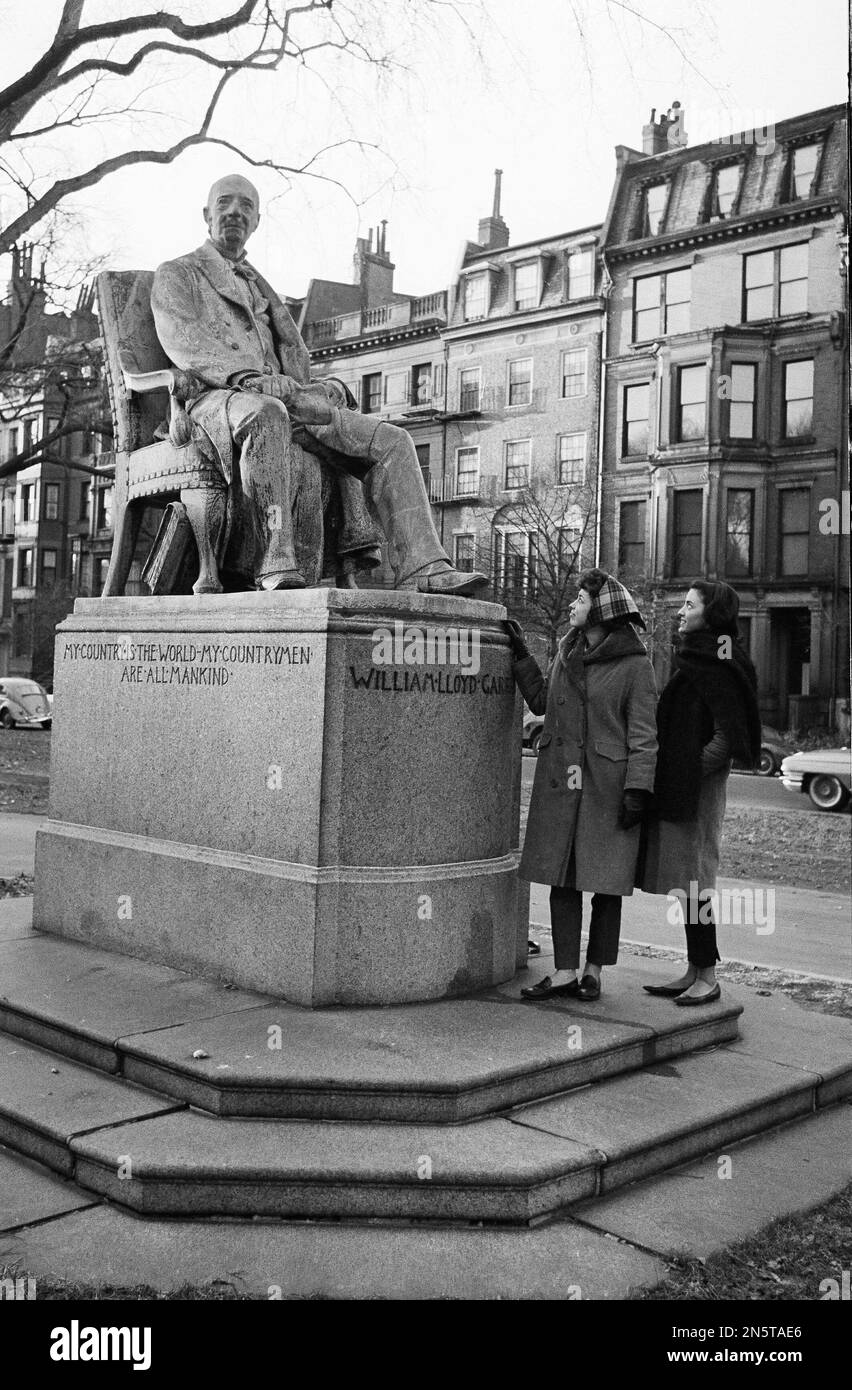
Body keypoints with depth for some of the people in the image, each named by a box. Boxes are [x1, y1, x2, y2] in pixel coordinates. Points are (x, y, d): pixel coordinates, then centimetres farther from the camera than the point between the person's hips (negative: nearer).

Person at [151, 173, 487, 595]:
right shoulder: (175, 275, 13)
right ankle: (275, 563, -47)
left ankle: (420, 567, -23)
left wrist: (306, 390, -2)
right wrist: (250, 376, -24)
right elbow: (184, 344, -7)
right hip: (215, 400, -6)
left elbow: (293, 351, 23)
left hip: (284, 402, 6)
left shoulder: (259, 287, 33)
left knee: (391, 441, -11)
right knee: (267, 413, -43)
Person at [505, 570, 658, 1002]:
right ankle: (564, 974, 11)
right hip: (559, 782, 5)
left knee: (606, 883, 5)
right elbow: (541, 702, 21)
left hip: (608, 785, -5)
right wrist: (519, 654, 16)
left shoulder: (634, 665, -7)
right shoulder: (567, 651, 11)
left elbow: (643, 734, -8)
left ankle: (593, 971, 18)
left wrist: (637, 788, -14)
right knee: (561, 878, 5)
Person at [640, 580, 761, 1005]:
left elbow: (727, 737, -18)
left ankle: (708, 977, 4)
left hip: (696, 790, -9)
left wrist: (690, 772, -15)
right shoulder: (694, 662, 16)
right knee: (687, 883, 12)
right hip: (676, 787, 9)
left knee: (694, 882, -4)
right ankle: (693, 973, 19)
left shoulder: (717, 667, -14)